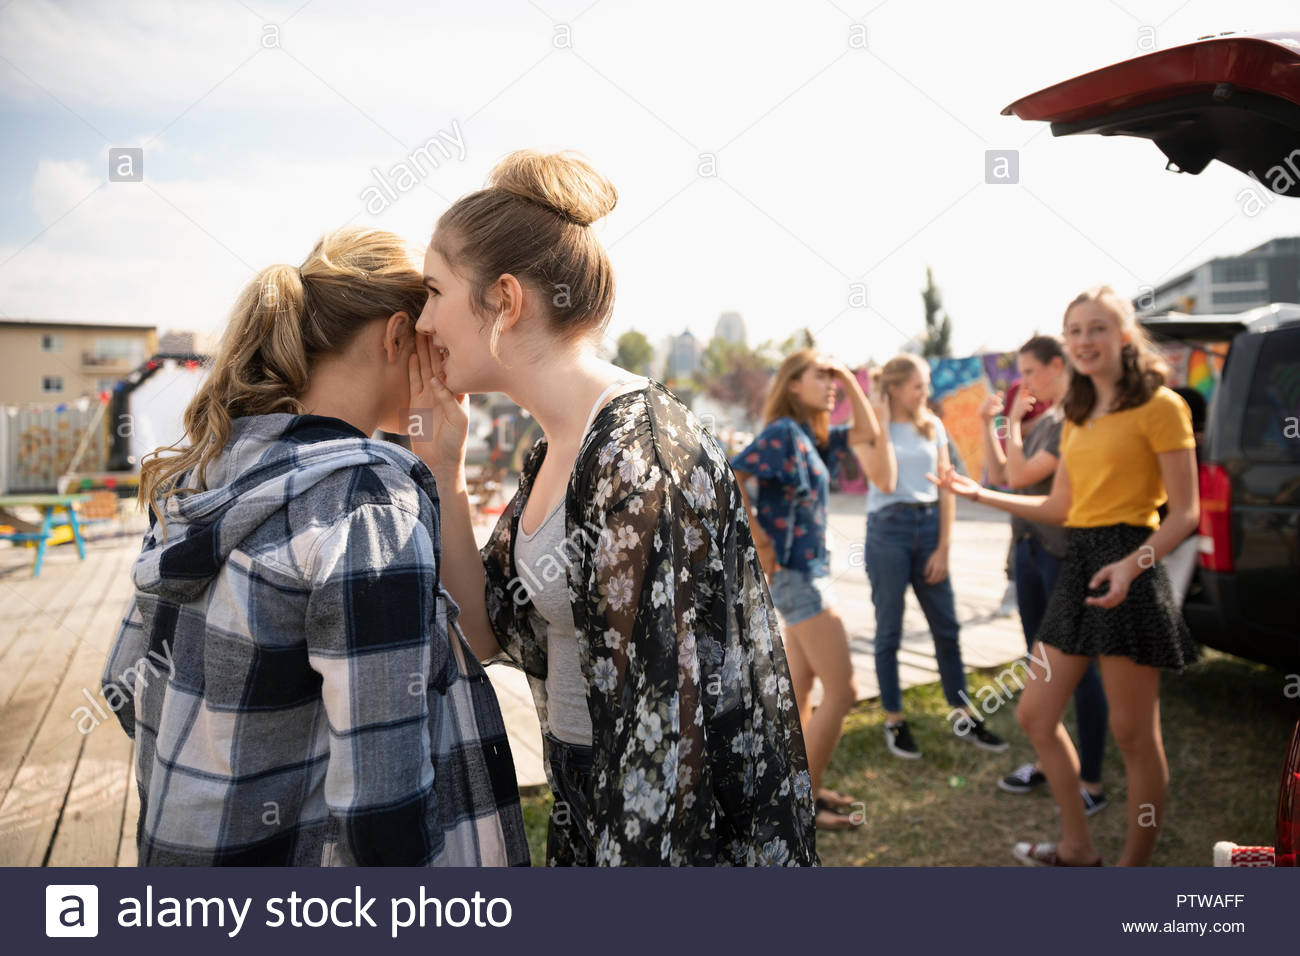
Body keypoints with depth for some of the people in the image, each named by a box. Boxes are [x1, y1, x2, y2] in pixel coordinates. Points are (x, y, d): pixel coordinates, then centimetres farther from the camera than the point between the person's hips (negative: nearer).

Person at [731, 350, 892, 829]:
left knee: (801, 687, 15)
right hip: (796, 573, -9)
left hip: (809, 570, 9)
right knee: (842, 690, -4)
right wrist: (757, 539, -19)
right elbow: (729, 479, -22)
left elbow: (868, 434, 17)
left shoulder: (813, 436, 11)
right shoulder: (782, 432, -15)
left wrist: (851, 382, 8)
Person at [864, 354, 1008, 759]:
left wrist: (943, 548, 0)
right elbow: (885, 483, -15)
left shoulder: (933, 426, 8)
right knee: (889, 630, 4)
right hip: (888, 528, -4)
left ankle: (963, 715, 19)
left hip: (929, 524, 4)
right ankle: (894, 721, 15)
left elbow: (946, 490, 7)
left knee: (946, 627, 7)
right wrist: (882, 425, -11)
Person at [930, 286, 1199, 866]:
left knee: (1133, 736, 1)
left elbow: (1184, 513, -10)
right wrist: (979, 495, 15)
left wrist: (1132, 564, -26)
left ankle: (1134, 863, 17)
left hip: (1127, 571, -8)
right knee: (1035, 716, 12)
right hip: (1077, 567, 8)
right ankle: (1077, 849, 28)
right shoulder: (1078, 418, 18)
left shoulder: (1159, 406, -5)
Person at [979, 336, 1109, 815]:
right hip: (1029, 546, 9)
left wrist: (1014, 425, -8)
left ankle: (1091, 784, 8)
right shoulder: (1039, 419, 11)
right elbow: (999, 475, 13)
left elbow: (1021, 476, -20)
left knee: (1078, 666, -2)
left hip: (1064, 553, -9)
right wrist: (989, 424, 5)